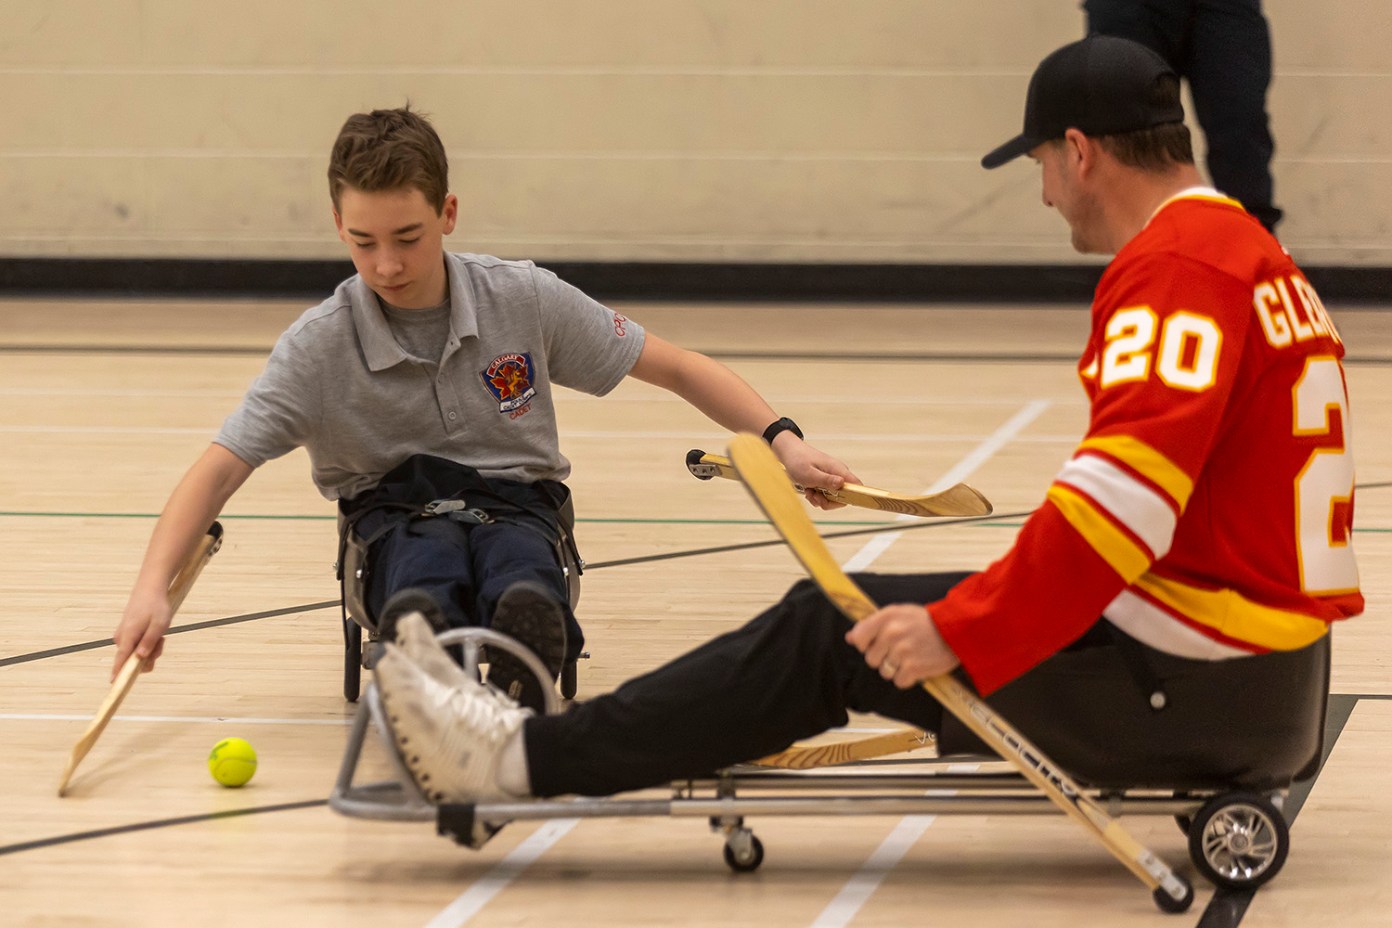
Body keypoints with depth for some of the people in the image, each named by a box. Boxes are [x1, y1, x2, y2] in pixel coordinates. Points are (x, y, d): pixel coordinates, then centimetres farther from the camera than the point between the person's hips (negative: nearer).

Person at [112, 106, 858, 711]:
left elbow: (672, 367, 5)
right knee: (418, 608, -41)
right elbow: (221, 468, -8)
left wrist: (783, 441, -5)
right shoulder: (318, 347, -6)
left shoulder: (525, 301, -3)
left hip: (515, 501, 0)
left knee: (527, 600, -40)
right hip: (398, 514, 0)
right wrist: (153, 589, -22)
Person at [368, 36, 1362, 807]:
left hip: (1193, 684, -9)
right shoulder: (1255, 257, 17)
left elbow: (1128, 489, -27)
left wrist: (964, 630, -24)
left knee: (832, 630, -2)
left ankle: (526, 758, 2)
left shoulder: (1177, 266, -16)